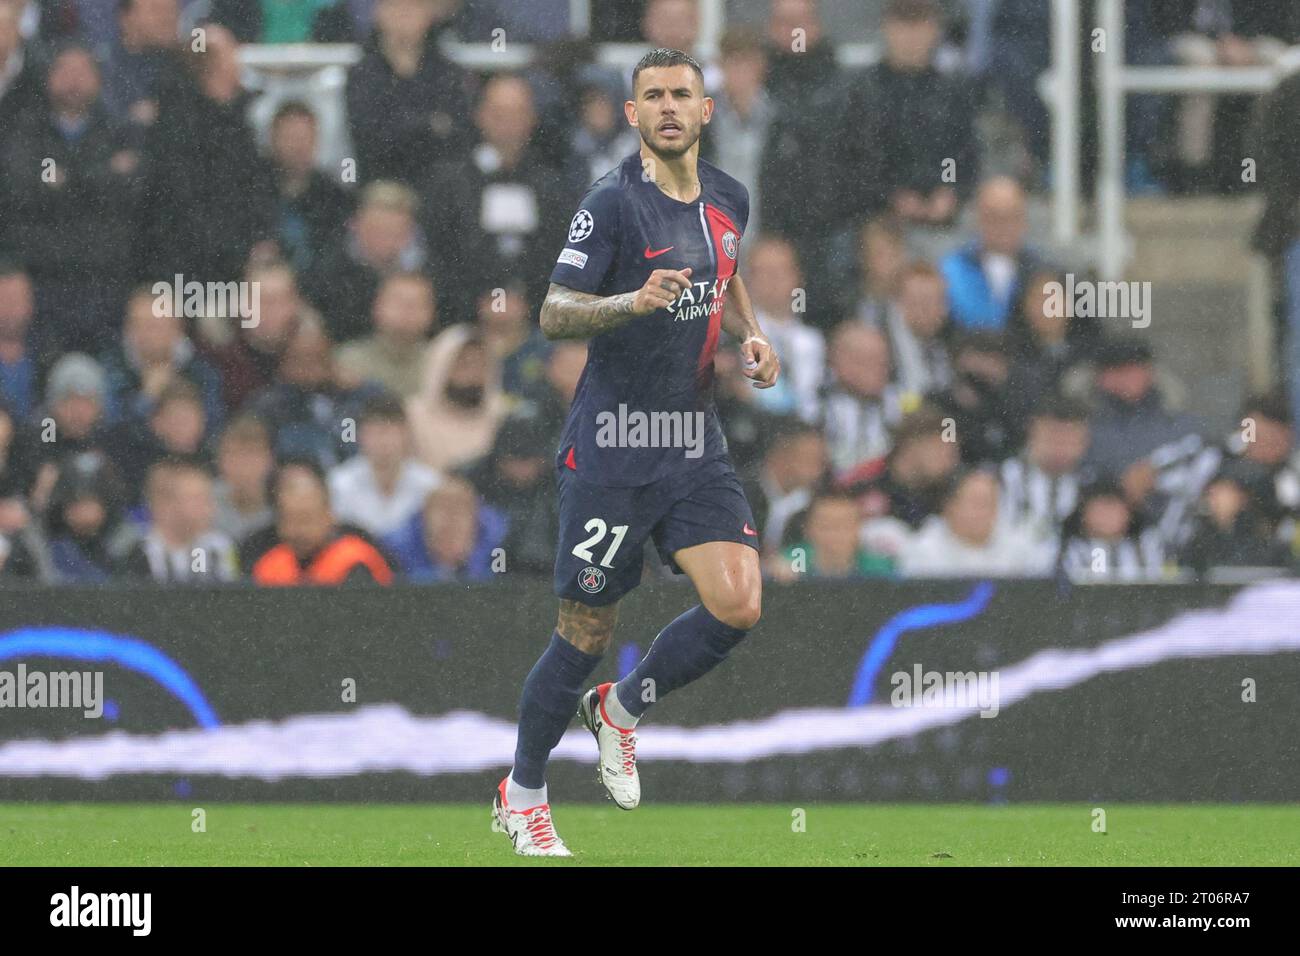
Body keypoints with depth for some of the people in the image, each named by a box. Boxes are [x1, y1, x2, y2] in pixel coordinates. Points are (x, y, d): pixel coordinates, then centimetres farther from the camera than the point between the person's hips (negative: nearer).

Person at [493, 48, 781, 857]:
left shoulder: (729, 198, 8)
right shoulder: (613, 202, -12)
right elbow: (554, 313, -13)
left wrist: (752, 334, 10)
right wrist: (638, 300, -30)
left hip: (696, 441, 5)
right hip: (612, 446, -5)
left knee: (738, 606, -10)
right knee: (588, 631, -1)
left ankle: (621, 710, 17)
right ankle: (522, 795, 19)